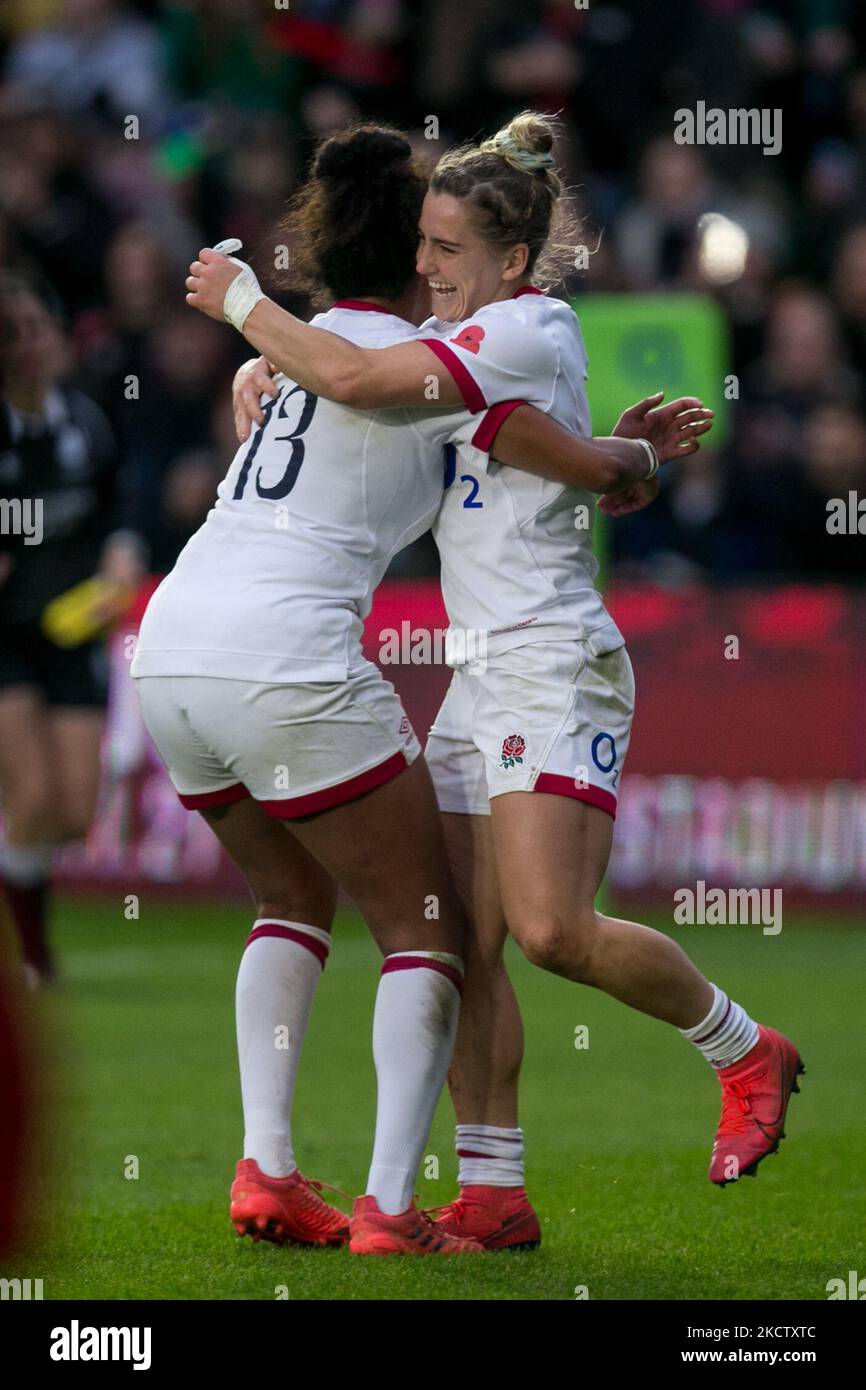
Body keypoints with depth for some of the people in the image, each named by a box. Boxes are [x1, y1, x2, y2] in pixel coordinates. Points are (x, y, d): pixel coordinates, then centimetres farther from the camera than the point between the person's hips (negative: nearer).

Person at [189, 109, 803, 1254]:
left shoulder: (525, 334, -13)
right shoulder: (476, 341, 16)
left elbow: (353, 379, -23)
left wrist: (240, 302, -9)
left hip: (554, 666, -10)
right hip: (482, 675, 10)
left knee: (552, 929, -19)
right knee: (463, 946, 1)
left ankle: (746, 1052, 3)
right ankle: (493, 1194, 3)